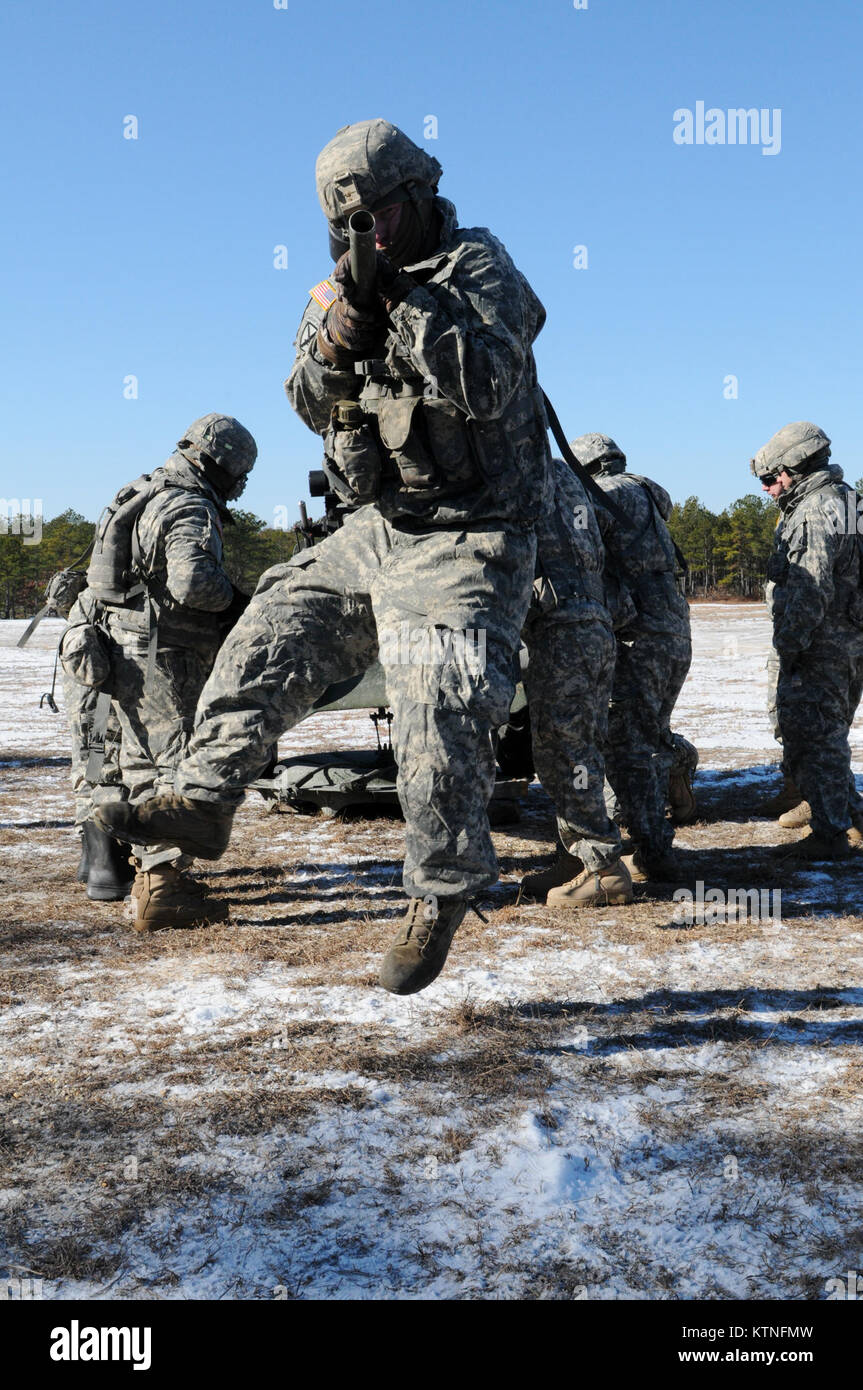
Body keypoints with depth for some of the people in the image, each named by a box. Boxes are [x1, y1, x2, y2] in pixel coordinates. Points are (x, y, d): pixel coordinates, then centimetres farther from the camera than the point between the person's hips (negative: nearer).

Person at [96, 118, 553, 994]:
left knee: (439, 718, -12)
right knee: (268, 641, 2)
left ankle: (440, 896, 2)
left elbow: (485, 386, -22)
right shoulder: (350, 285, 12)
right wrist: (334, 346, -11)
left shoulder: (478, 267, -6)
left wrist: (401, 305, -24)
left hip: (465, 544, -7)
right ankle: (202, 801, 9)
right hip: (376, 531, 7)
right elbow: (312, 408, 10)